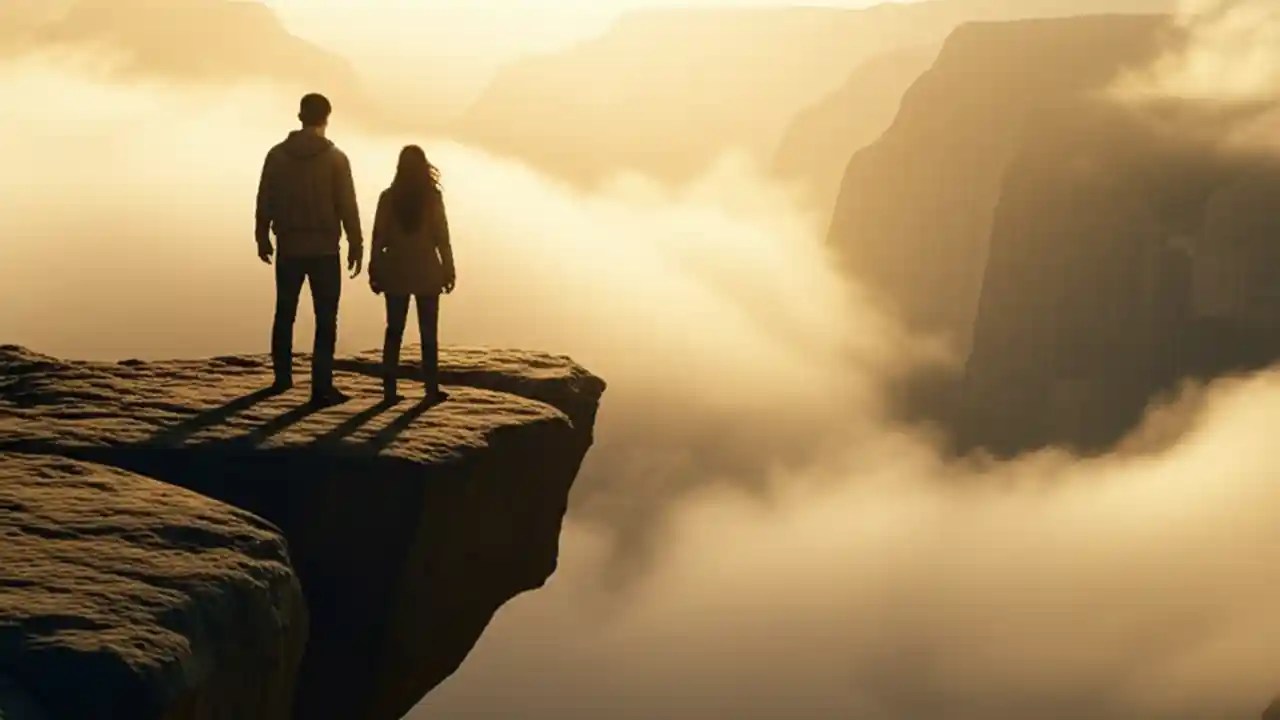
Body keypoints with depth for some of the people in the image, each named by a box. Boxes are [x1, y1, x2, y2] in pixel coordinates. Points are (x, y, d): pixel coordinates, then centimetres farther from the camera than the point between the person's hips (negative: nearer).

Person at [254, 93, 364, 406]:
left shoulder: (277, 155, 1)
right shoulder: (335, 158, -7)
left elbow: (264, 201, 4)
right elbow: (348, 206, -7)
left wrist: (263, 237, 15)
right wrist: (356, 246, 0)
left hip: (288, 248, 3)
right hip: (324, 249, -3)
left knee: (284, 313, 17)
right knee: (325, 319, -1)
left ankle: (282, 378, 25)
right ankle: (322, 387, -7)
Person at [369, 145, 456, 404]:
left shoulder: (388, 197, -2)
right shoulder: (432, 196, -6)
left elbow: (379, 237, 0)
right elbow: (442, 237, -5)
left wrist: (375, 271, 7)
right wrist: (448, 270, 3)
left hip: (396, 271, 2)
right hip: (426, 271, -1)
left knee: (394, 330, 8)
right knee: (428, 333, 5)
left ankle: (390, 389, 3)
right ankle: (431, 389, 4)